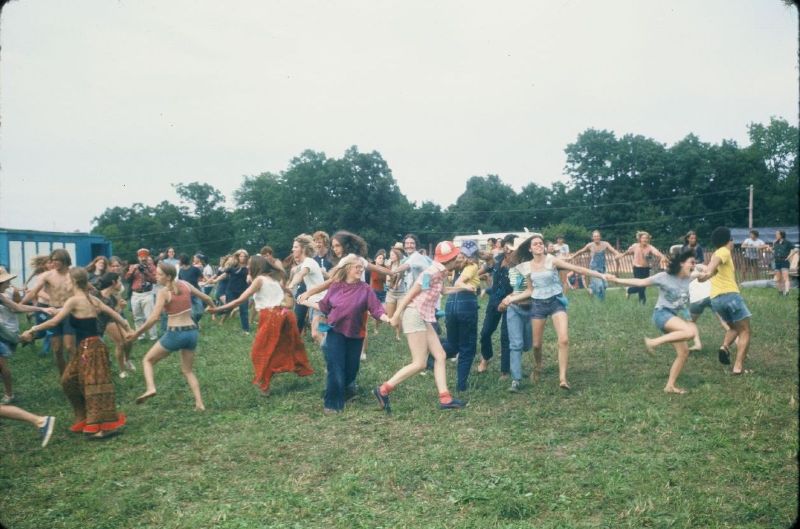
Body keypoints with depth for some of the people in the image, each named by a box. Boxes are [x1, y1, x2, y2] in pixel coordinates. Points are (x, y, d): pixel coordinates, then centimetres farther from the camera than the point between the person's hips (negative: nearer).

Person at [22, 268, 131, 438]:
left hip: (90, 347, -8)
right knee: (70, 380, 19)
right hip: (88, 347, 8)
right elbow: (114, 314, 13)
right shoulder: (93, 299, 10)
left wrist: (32, 330, -3)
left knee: (95, 385, -3)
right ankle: (86, 419, 26)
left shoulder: (74, 301, -12)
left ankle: (106, 425, 2)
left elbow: (54, 322, -13)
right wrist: (127, 329, 21)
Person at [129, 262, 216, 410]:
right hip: (192, 332, 5)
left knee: (147, 360, 16)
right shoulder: (185, 284, 6)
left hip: (175, 333, -5)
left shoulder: (163, 292, -9)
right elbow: (206, 298, 13)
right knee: (188, 370, 19)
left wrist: (136, 334, -8)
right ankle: (200, 403, 8)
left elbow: (154, 318, -17)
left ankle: (150, 388, -8)